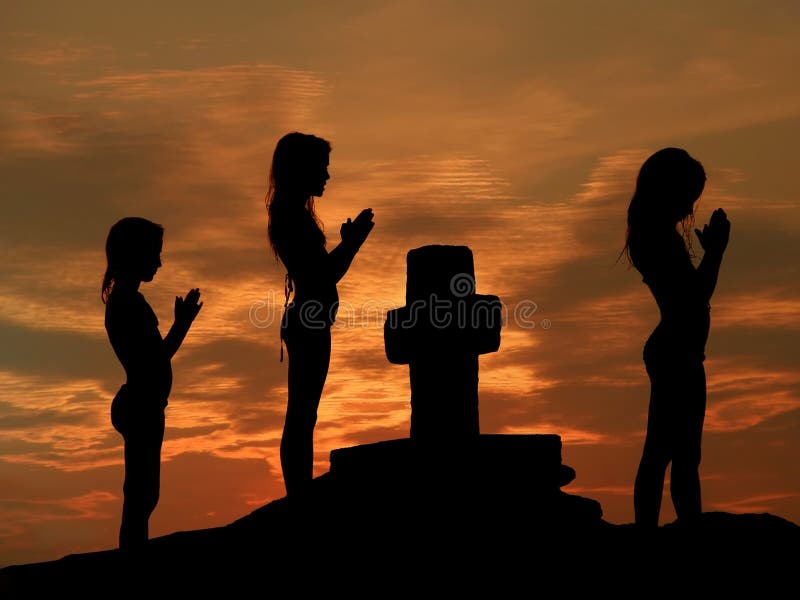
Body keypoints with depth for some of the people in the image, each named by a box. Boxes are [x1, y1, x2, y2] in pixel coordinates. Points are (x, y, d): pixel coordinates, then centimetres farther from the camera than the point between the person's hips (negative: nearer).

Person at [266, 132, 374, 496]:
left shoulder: (291, 215, 13)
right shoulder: (295, 219, -18)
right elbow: (325, 275, -20)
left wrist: (349, 242, 13)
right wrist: (353, 241, -11)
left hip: (306, 323, 11)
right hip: (309, 326, -11)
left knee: (302, 415, 14)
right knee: (302, 416, -4)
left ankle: (302, 497, 22)